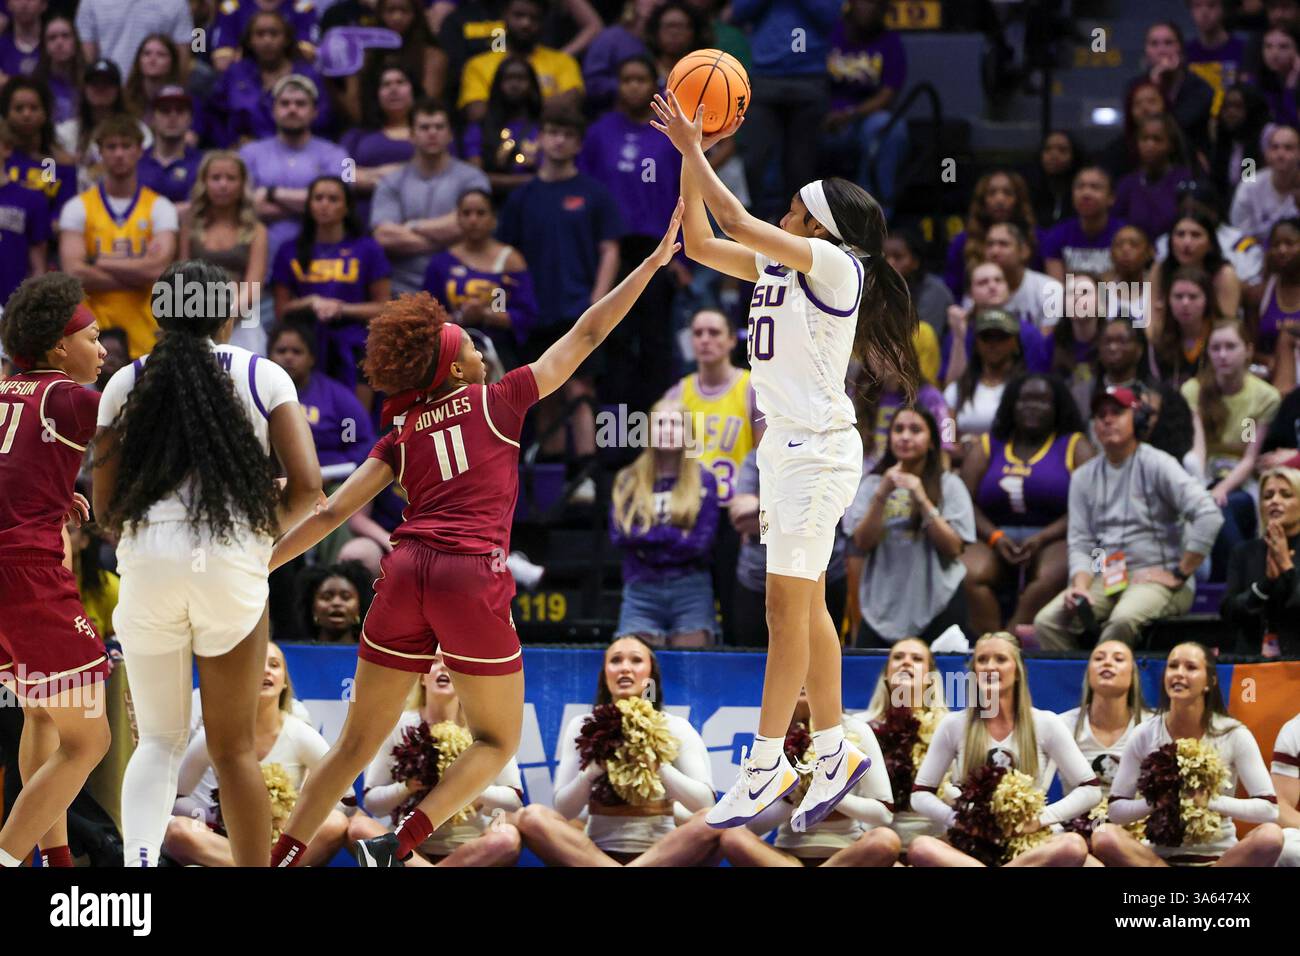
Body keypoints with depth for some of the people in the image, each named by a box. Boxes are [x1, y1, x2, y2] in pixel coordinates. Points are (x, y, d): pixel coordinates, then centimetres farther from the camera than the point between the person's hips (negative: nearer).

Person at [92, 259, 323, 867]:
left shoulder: (127, 383, 9)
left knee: (158, 741, 12)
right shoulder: (263, 377, 5)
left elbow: (105, 507, 8)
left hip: (147, 565, 1)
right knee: (233, 747, 11)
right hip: (232, 566, -1)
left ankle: (138, 862, -11)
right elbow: (307, 485, -3)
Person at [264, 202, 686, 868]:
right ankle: (400, 845, -8)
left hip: (406, 573, 4)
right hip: (473, 579, -4)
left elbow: (331, 513, 11)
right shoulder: (497, 401, 10)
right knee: (497, 742, 11)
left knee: (356, 745, 12)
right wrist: (653, 263, 21)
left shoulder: (402, 434, 18)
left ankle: (279, 860, 4)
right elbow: (586, 336, 14)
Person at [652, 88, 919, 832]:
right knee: (806, 608, 11)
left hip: (819, 450, -9)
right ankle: (834, 754, 17)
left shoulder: (834, 266, -14)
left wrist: (694, 149, -12)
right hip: (785, 447, 9)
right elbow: (702, 244, 15)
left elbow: (738, 224, -21)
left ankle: (764, 768, -5)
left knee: (787, 606, -7)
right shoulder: (777, 268, 10)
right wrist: (691, 155, 8)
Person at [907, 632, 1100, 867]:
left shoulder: (1045, 724, 6)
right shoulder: (954, 725, 8)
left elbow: (1090, 789, 6)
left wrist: (1041, 818, -7)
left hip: (1027, 846, 0)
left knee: (1074, 846, -36)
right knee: (921, 848, -35)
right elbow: (920, 795, 10)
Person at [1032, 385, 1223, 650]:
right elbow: (1080, 543, 10)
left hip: (1156, 578, -5)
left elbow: (1209, 517, -14)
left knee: (1124, 619, -37)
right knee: (1047, 621, -19)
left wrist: (1179, 575, -14)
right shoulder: (1084, 477, 15)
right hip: (1105, 580, 5)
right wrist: (1080, 587, -10)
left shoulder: (1156, 465, -4)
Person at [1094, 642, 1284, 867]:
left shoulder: (1234, 735, -4)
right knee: (1104, 837, -30)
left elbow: (1269, 809, -10)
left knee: (1270, 836, -32)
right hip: (1160, 856, 1)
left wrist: (1212, 801, -22)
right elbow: (1115, 810, 1)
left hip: (1220, 858, -1)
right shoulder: (1145, 736, 0)